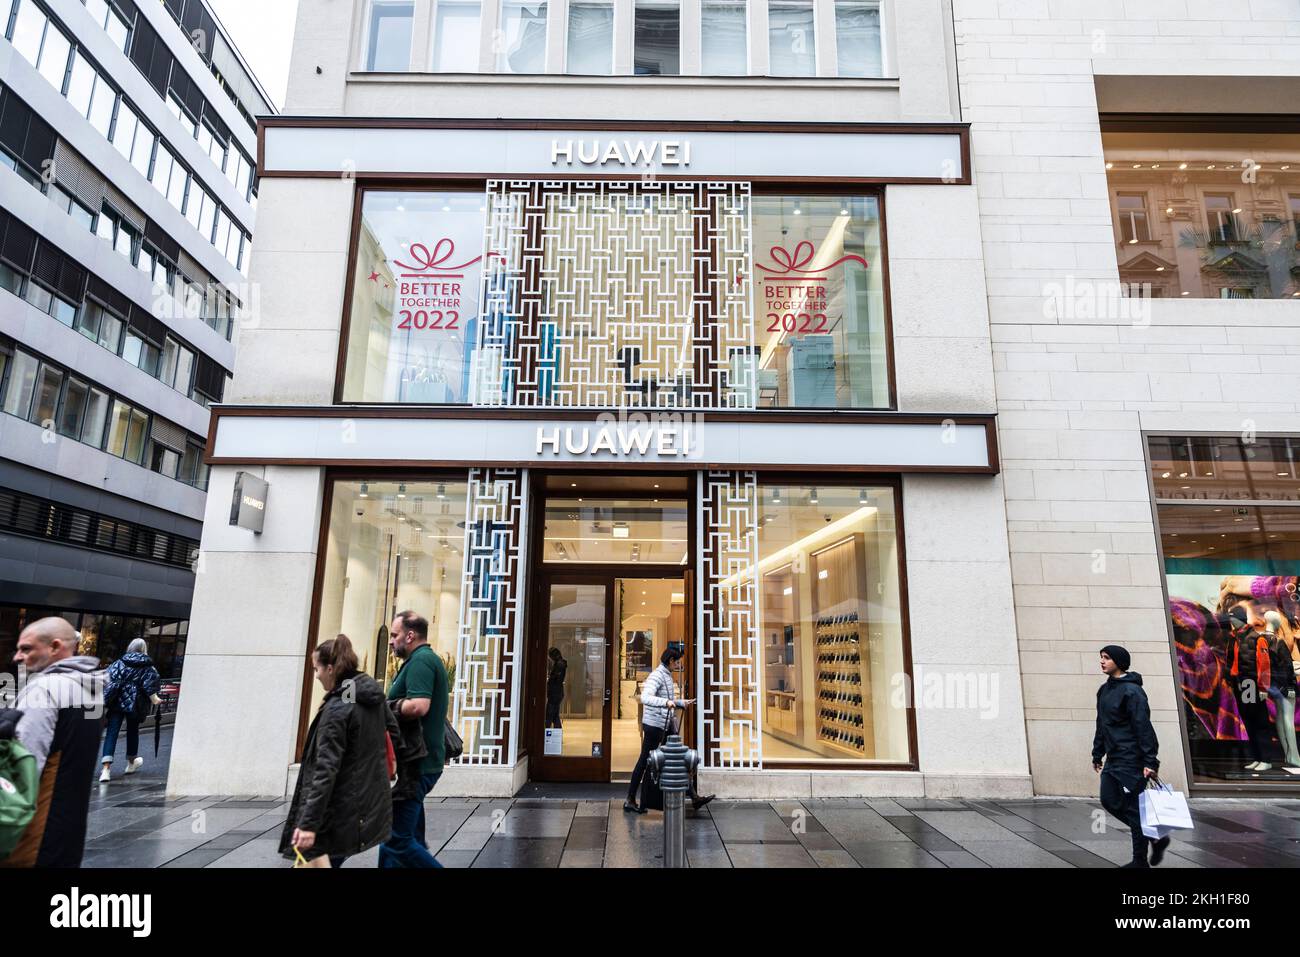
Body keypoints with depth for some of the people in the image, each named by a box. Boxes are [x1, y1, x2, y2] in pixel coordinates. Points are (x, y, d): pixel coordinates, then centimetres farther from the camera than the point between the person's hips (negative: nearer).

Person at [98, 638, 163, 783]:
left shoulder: (119, 663, 3)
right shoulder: (147, 667, 1)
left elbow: (108, 680, -3)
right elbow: (149, 686, -5)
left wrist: (105, 699, -2)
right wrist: (155, 699, 3)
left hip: (117, 703, 0)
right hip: (135, 705, 0)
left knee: (111, 733, -1)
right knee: (132, 731, 17)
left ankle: (106, 769, -12)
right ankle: (131, 763, 34)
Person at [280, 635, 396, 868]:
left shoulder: (337, 709, -18)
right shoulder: (373, 697, 4)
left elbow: (326, 770, -21)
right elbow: (393, 732, 15)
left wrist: (309, 823, -19)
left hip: (342, 811, -8)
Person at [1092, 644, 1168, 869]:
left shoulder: (1131, 691, -14)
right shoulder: (1104, 690, 12)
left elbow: (1144, 728, -18)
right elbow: (1101, 725, 18)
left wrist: (1150, 761, -21)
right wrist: (1097, 755, 18)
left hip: (1131, 759, -9)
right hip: (1113, 758, 9)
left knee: (1133, 808, -1)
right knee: (1109, 801, 9)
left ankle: (1140, 860, 12)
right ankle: (1154, 837, 24)